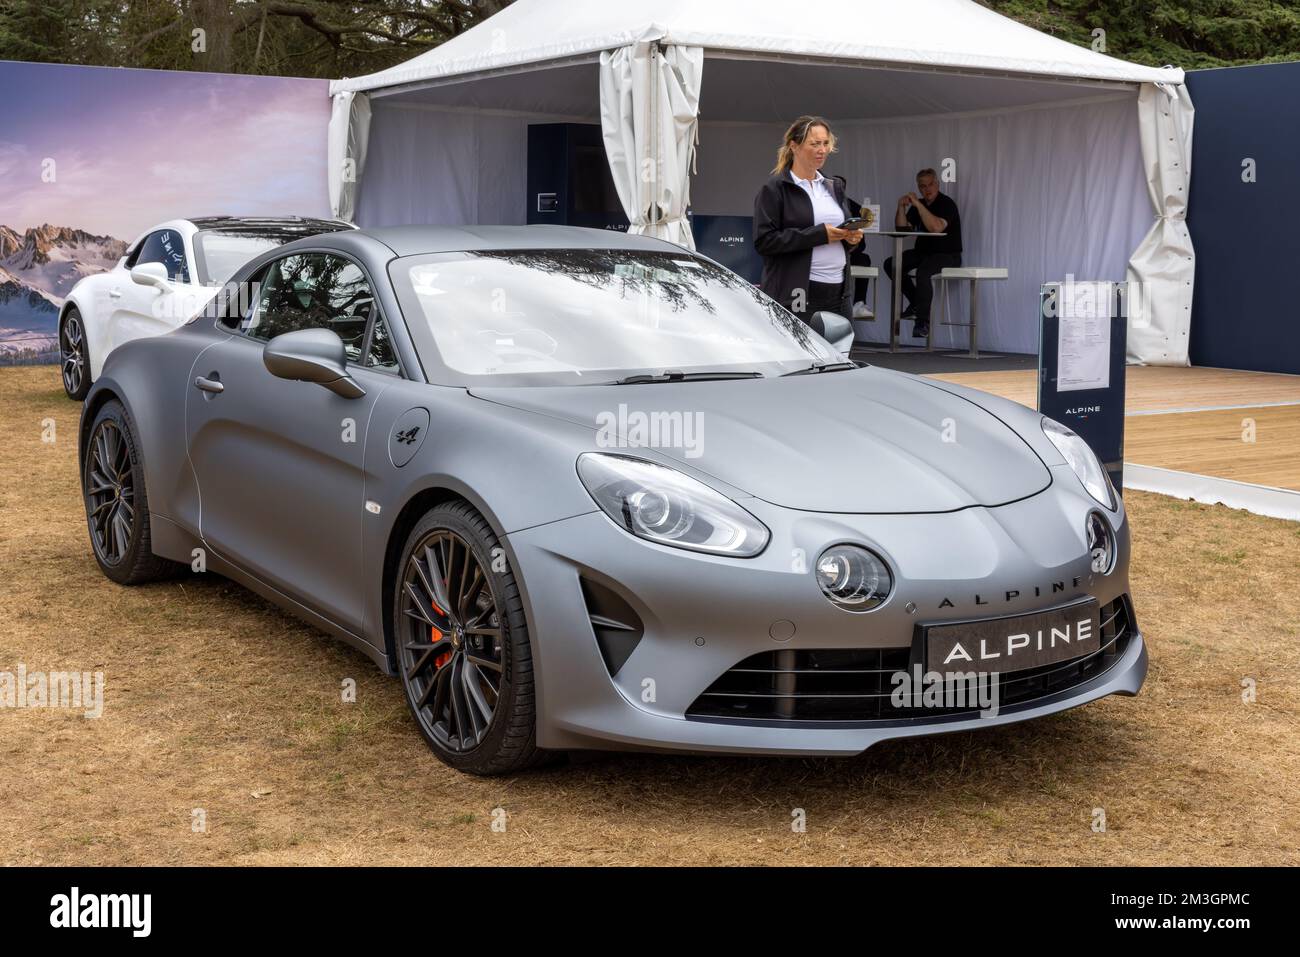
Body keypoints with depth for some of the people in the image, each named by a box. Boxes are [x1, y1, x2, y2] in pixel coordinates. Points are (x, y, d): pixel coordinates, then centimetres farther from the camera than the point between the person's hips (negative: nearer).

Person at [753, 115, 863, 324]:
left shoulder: (836, 187, 19)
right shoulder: (775, 189, -2)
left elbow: (848, 229, 28)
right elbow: (764, 240, -11)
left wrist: (852, 237, 2)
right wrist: (818, 234, -16)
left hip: (839, 293, 6)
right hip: (796, 296, -6)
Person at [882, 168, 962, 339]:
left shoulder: (946, 203, -12)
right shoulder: (918, 205, 11)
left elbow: (937, 227, -30)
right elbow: (902, 228, 6)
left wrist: (918, 205, -27)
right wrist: (901, 207, -10)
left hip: (947, 254, -8)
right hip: (923, 252, 8)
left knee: (923, 271, -36)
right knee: (891, 264, -7)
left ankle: (923, 321, -29)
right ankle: (915, 303, 3)